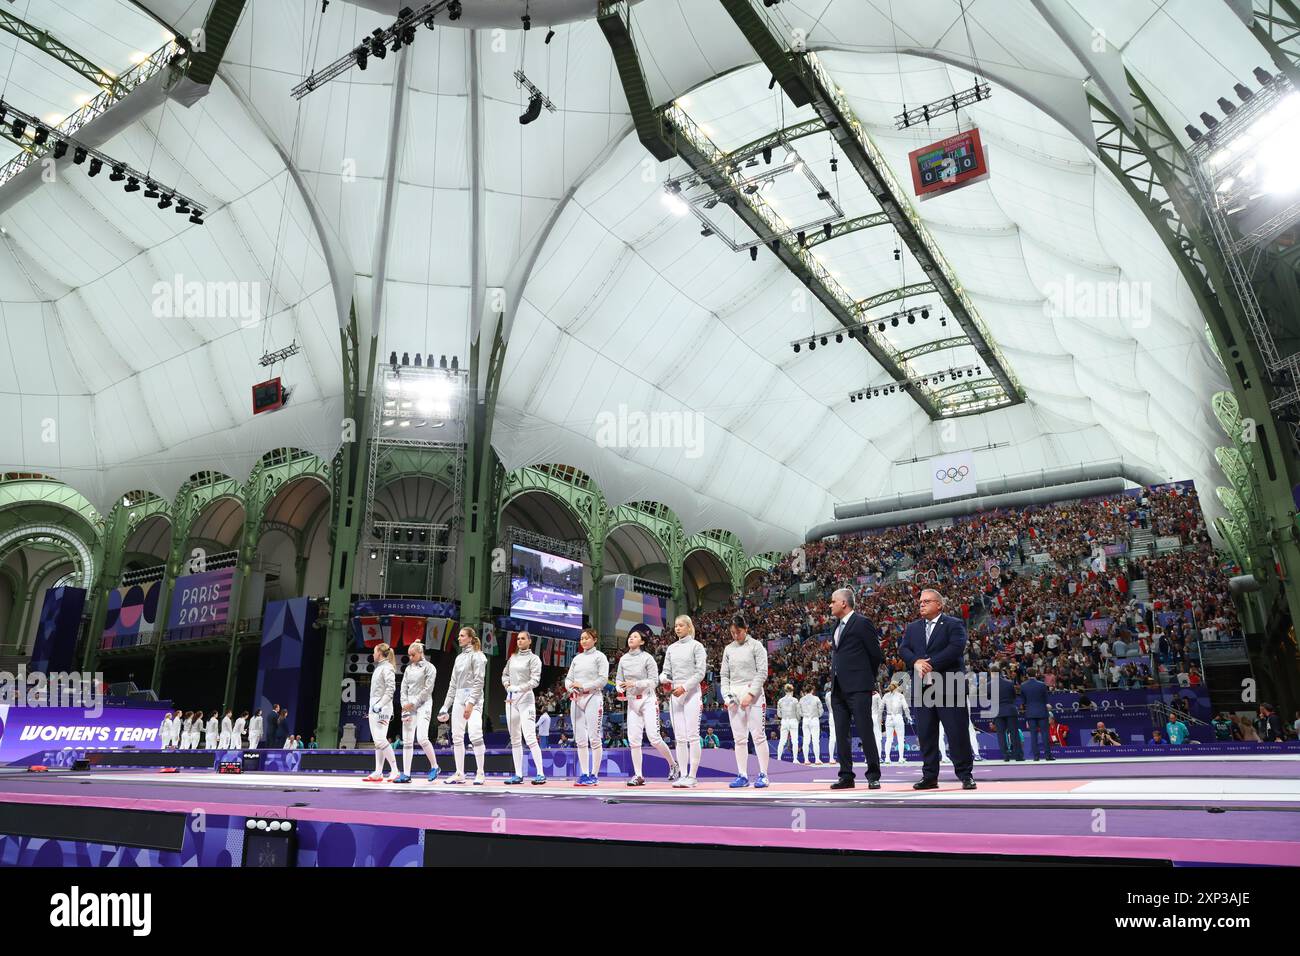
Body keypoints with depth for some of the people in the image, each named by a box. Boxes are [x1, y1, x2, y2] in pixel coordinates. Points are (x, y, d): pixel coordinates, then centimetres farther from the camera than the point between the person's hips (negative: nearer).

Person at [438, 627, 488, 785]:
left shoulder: (477, 655, -4)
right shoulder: (459, 657, 18)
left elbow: (479, 681, -12)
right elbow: (453, 683, 20)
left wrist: (471, 703, -19)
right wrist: (446, 705, 15)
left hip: (473, 698, -8)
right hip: (458, 698, 8)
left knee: (475, 735, -15)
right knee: (457, 737, 6)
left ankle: (480, 773, -9)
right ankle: (460, 774, 13)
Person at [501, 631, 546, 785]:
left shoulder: (533, 658, -3)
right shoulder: (513, 657, 14)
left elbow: (535, 681, -11)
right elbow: (505, 674, 20)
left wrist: (519, 688, -21)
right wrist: (507, 685, 1)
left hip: (525, 698, -6)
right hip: (511, 699, 6)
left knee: (530, 737, -14)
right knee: (515, 739, 8)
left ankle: (540, 774, -12)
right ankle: (518, 775, 14)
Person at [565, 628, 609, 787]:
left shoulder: (599, 657, 2)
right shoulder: (577, 658, 18)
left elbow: (603, 680, -8)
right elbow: (568, 678, 16)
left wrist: (583, 686, -12)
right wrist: (571, 688, -5)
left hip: (593, 698, -6)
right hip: (576, 699, 6)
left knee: (594, 738, -8)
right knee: (580, 739, 5)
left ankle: (594, 775, -3)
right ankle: (583, 774, 11)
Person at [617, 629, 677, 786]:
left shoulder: (647, 658, -6)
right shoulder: (623, 659, 9)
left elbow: (654, 681, -10)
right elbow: (618, 679, 13)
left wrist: (635, 683, -20)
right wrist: (620, 688, -9)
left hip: (648, 700, -5)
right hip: (632, 701, 5)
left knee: (654, 737, -10)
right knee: (633, 739, 0)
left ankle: (673, 765, 13)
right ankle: (638, 776, 8)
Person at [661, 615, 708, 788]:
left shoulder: (696, 645, -1)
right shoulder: (671, 648, 14)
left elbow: (700, 672, -7)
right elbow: (666, 671, 12)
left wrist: (684, 687, -15)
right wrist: (664, 679, -11)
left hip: (691, 692, -5)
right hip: (674, 694, 5)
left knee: (692, 736, -7)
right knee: (680, 737, 5)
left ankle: (692, 776, -4)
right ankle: (683, 775, 9)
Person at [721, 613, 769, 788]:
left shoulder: (755, 645, -1)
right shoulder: (728, 649, 11)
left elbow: (762, 673, -6)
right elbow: (724, 675, 12)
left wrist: (750, 694, -14)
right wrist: (726, 696, -2)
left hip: (752, 693, -4)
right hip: (734, 695, 4)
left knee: (757, 735, -5)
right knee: (739, 738, 5)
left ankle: (763, 775, 3)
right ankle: (742, 776, 10)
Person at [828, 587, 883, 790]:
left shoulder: (862, 623, -7)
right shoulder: (837, 627, 17)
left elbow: (876, 654, -4)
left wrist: (868, 679, 6)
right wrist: (834, 680, 13)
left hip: (858, 688, -8)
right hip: (838, 688, 8)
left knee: (865, 731, -4)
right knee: (841, 734, 8)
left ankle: (873, 776, 6)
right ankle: (846, 776, 14)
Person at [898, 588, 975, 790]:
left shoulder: (954, 624, 1)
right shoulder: (912, 628, 18)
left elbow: (957, 647, -14)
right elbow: (903, 649, 6)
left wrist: (931, 663, -17)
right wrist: (916, 662, -15)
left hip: (949, 688, -4)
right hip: (922, 688, 5)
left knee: (958, 732, -1)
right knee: (925, 734, 6)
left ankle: (966, 775, 10)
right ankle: (930, 776, 13)